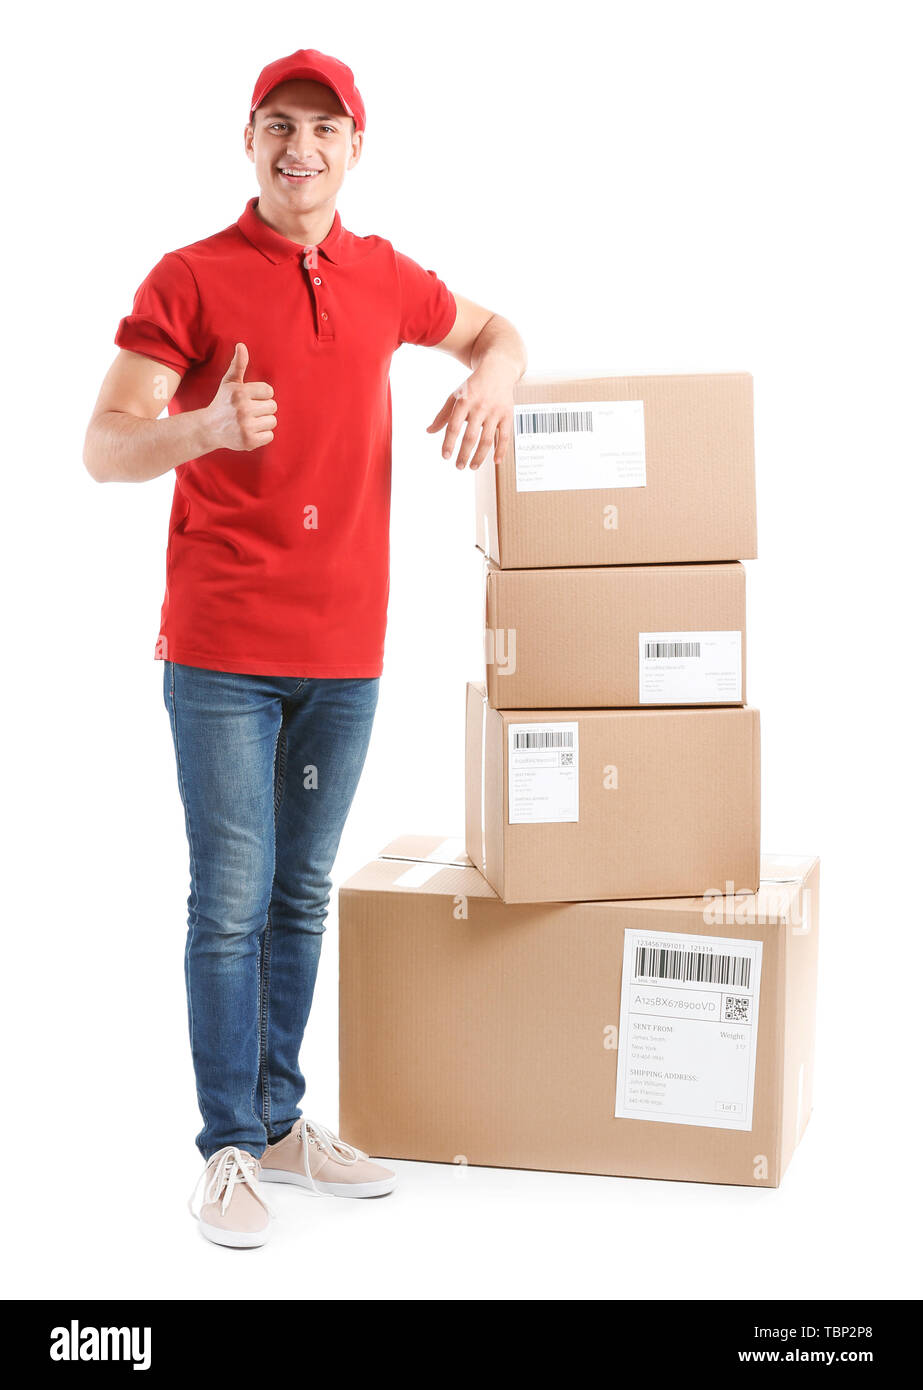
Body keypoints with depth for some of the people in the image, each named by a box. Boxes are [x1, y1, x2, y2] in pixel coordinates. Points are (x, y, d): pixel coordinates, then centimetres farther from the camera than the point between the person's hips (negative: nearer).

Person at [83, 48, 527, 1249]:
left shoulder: (385, 278, 9)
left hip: (345, 649, 5)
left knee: (303, 895, 13)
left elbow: (491, 331, 27)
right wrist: (207, 426, -31)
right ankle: (229, 1150, 10)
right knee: (232, 902, -3)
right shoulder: (191, 279, -4)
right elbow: (103, 450, -10)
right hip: (222, 650, -4)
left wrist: (493, 377, 2)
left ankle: (280, 1121, 25)